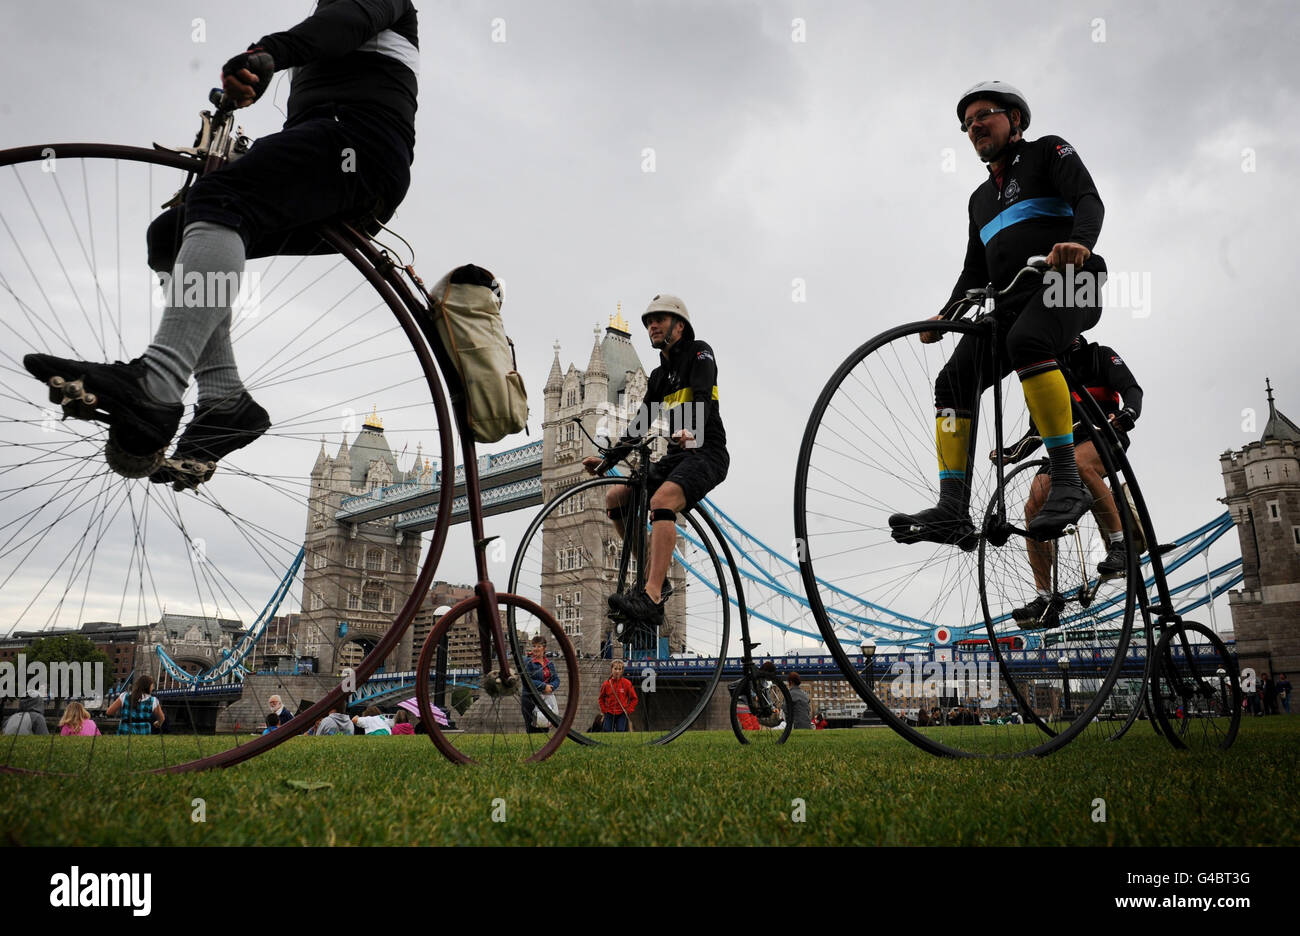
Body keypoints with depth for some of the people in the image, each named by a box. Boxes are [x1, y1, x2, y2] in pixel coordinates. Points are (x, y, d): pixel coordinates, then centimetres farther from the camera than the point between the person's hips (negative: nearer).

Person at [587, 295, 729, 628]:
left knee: (661, 500, -33)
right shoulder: (658, 376, 21)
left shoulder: (699, 353, -1)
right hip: (675, 456, 8)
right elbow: (640, 425, 16)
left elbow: (702, 397, -21)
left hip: (706, 453, -8)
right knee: (615, 497, -4)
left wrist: (690, 431, -41)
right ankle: (656, 578, 2)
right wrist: (608, 460, 2)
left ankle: (652, 600, -40)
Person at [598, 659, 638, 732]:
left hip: (622, 715, -2)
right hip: (609, 714, 2)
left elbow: (634, 698, 2)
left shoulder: (627, 683, -6)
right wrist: (604, 710, 4)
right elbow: (601, 698, 13)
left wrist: (629, 711, -4)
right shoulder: (606, 684, -2)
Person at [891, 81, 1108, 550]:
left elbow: (1089, 200, -6)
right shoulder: (981, 198, 30)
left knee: (1025, 340, -38)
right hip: (1011, 302, 6)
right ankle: (953, 512, -20)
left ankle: (1068, 481, -37)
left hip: (1067, 284, -6)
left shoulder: (1048, 151, 12)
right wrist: (946, 315, 7)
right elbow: (974, 270, 25)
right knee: (953, 382, -15)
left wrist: (1078, 241, -29)